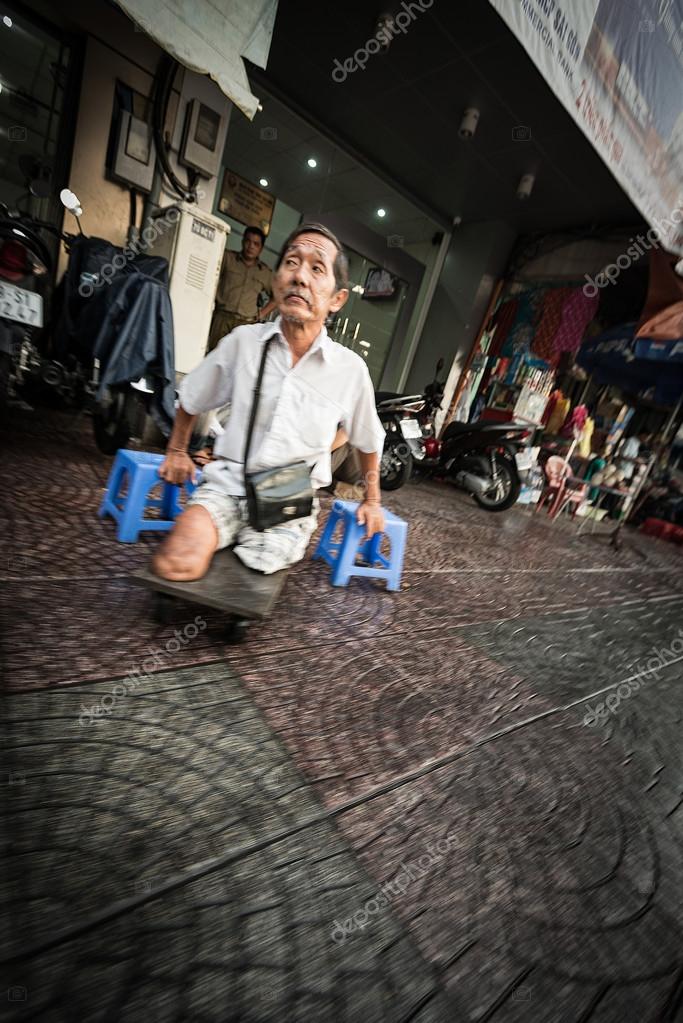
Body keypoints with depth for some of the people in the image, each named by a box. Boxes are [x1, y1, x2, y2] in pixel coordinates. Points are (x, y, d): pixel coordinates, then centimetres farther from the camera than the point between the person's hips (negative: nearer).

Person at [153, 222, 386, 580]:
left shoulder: (350, 369, -6)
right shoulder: (242, 340, -3)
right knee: (175, 565, -22)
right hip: (228, 483, 1)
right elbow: (191, 399, 16)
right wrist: (177, 452, 22)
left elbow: (369, 442, 12)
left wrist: (372, 501, 19)